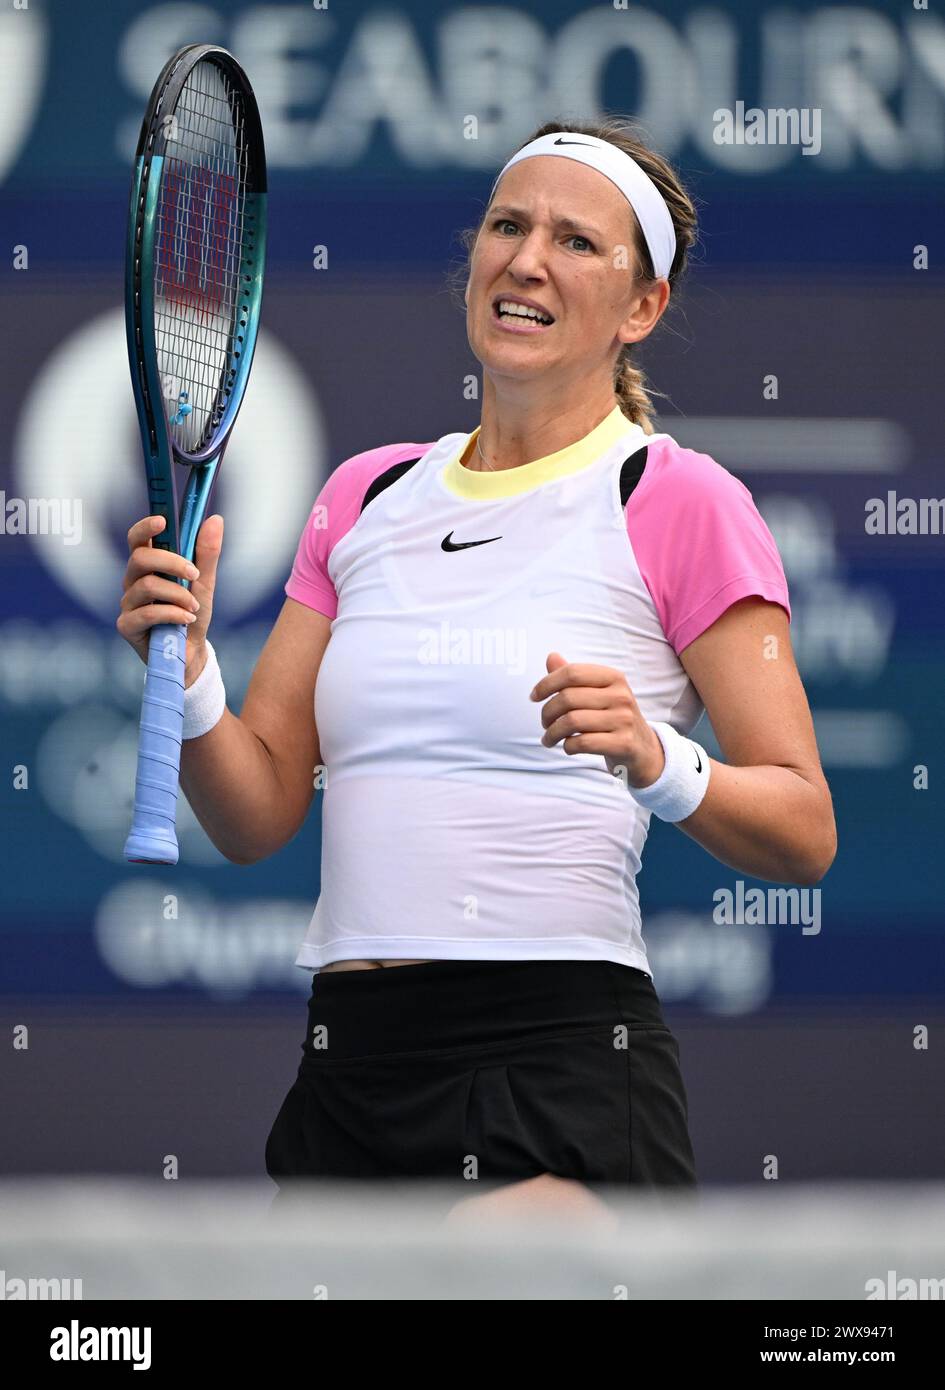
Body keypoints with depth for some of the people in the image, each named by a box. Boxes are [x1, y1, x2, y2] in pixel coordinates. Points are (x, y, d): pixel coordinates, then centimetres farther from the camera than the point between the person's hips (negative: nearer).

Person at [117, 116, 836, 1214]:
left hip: (558, 1072, -6)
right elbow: (258, 815, 12)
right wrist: (186, 679, -6)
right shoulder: (367, 495, 15)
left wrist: (659, 764, -23)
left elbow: (804, 833, -5)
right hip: (347, 1069, 6)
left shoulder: (682, 504, -1)